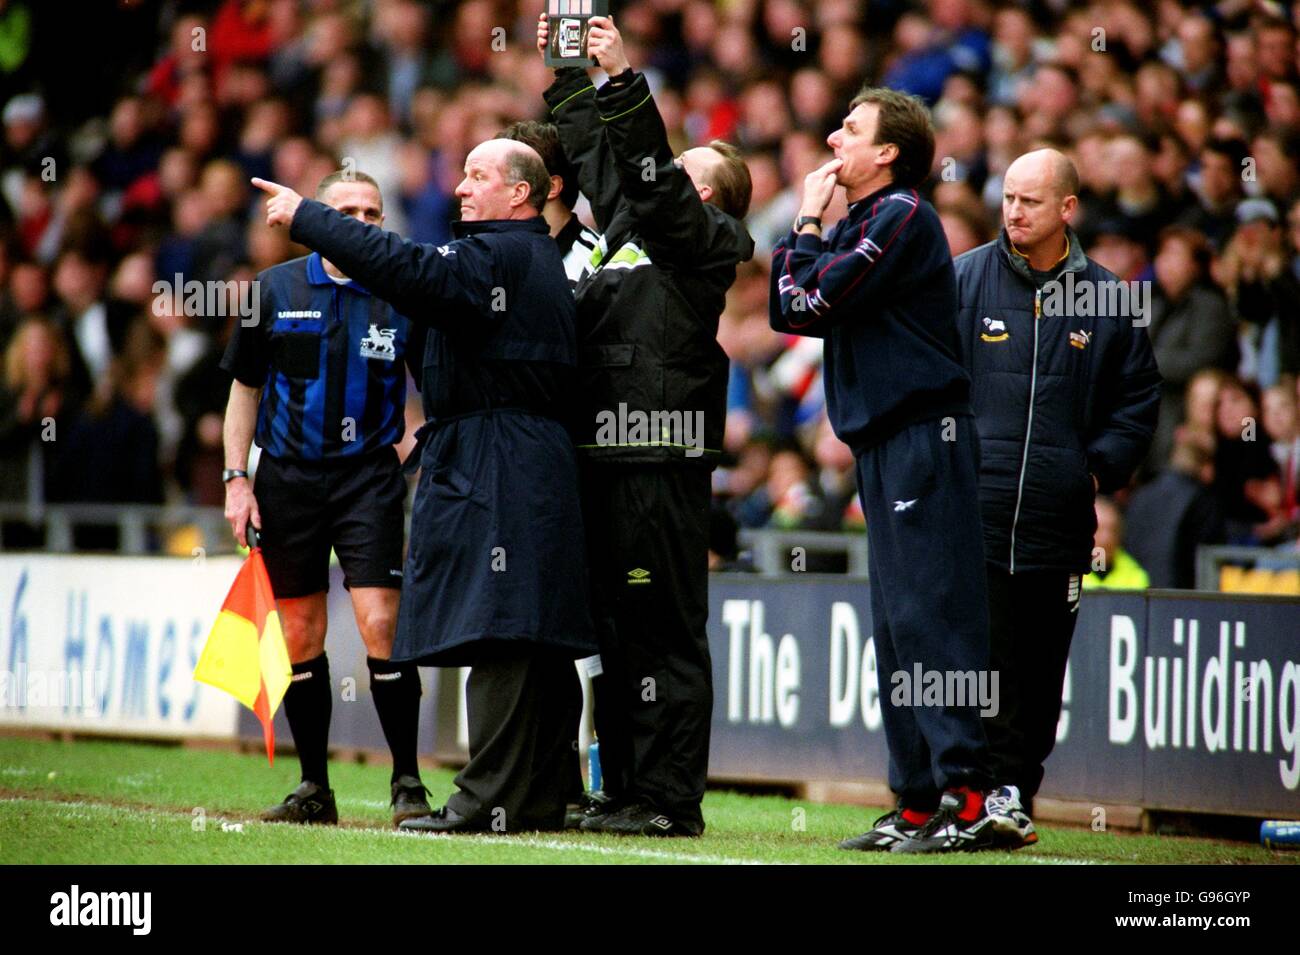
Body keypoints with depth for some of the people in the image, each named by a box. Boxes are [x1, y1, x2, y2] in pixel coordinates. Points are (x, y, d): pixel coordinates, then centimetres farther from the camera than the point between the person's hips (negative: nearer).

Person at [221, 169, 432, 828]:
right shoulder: (275, 291, 4)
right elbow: (244, 387, 10)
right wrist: (236, 479, 3)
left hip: (369, 476, -2)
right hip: (287, 477, 2)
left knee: (380, 625, -13)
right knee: (301, 635, 6)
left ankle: (407, 781, -4)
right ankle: (314, 787, 15)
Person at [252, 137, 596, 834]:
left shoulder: (498, 256, -11)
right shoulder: (540, 259, 20)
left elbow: (410, 273, -23)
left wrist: (304, 218, -18)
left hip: (490, 473, -10)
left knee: (493, 635, -11)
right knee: (537, 641, 9)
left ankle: (491, 800, -13)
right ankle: (542, 796, 12)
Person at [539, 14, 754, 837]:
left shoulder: (705, 239, -1)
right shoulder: (627, 226, 20)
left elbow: (652, 175, -15)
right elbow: (595, 154, 29)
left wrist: (623, 78, -19)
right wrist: (568, 71, 25)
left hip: (663, 459, -8)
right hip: (605, 455, 8)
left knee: (663, 629, -7)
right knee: (616, 629, 10)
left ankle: (671, 798, -6)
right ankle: (625, 792, 14)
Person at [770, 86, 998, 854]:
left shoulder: (903, 216, -8)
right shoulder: (858, 226, 19)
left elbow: (818, 299, -15)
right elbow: (787, 312, 14)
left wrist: (810, 225, 0)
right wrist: (805, 227, 7)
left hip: (924, 436, -10)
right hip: (885, 445, 10)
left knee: (931, 617, -13)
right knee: (898, 626, 9)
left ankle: (967, 797, -16)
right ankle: (918, 804, 12)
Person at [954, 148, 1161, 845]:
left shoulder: (1105, 300, 8)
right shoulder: (962, 282, 4)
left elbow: (1139, 399, 14)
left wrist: (1101, 469, 3)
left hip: (1057, 524, 2)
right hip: (969, 515, -2)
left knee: (1039, 670, 5)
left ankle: (1015, 793, 12)